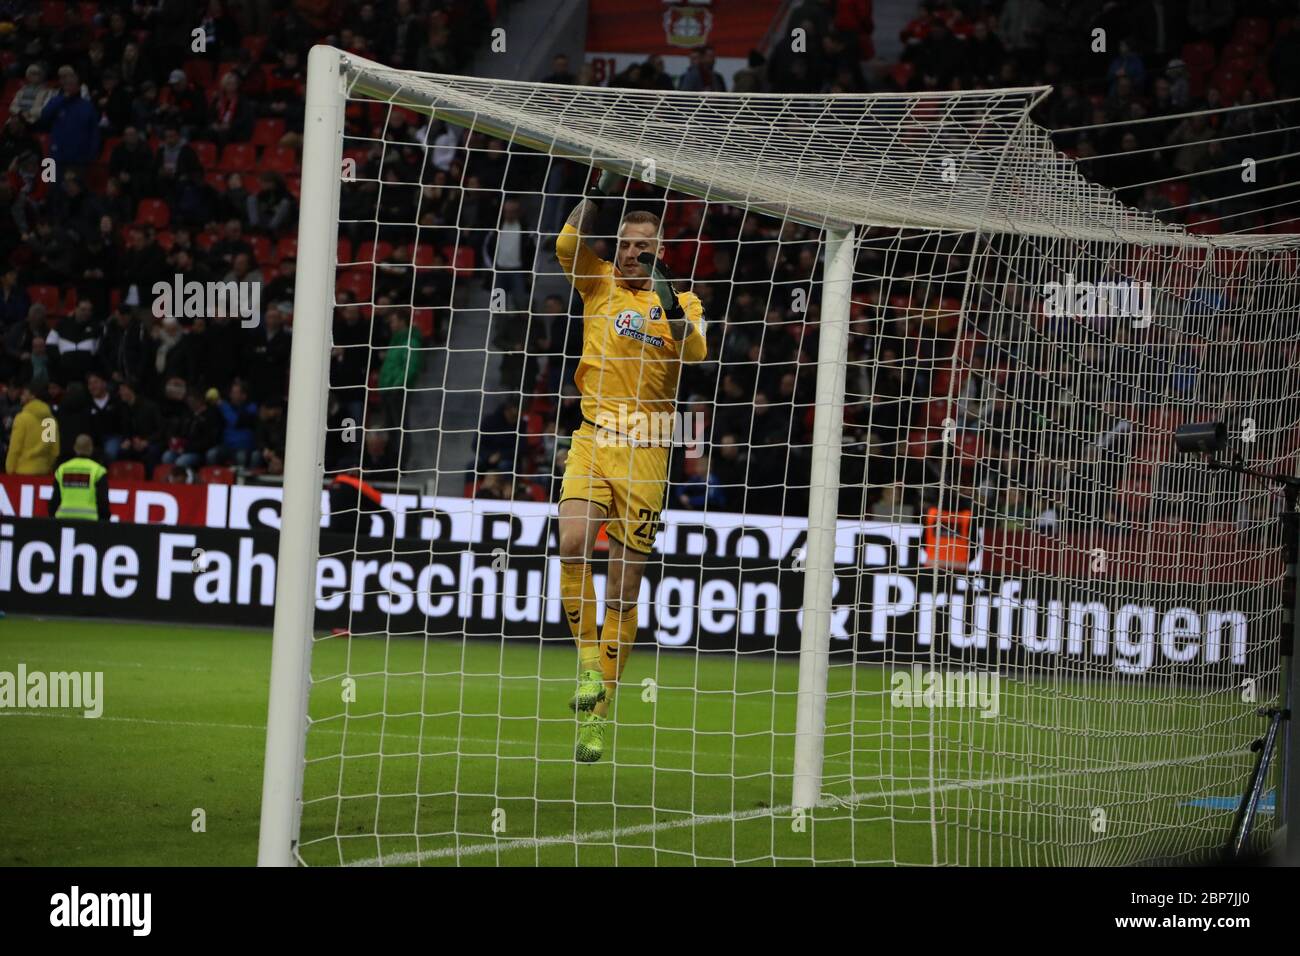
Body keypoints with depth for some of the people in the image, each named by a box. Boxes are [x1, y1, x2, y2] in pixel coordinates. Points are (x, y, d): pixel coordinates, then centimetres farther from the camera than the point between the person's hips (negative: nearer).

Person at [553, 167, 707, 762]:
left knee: (625, 587, -1)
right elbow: (568, 246, -7)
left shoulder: (683, 303, 8)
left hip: (646, 452, 0)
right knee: (572, 544, -25)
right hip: (593, 439, 0)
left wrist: (673, 309, -27)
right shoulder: (602, 284, 10)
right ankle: (587, 659, -5)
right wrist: (597, 194, -19)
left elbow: (694, 354, -10)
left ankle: (597, 714, 6)